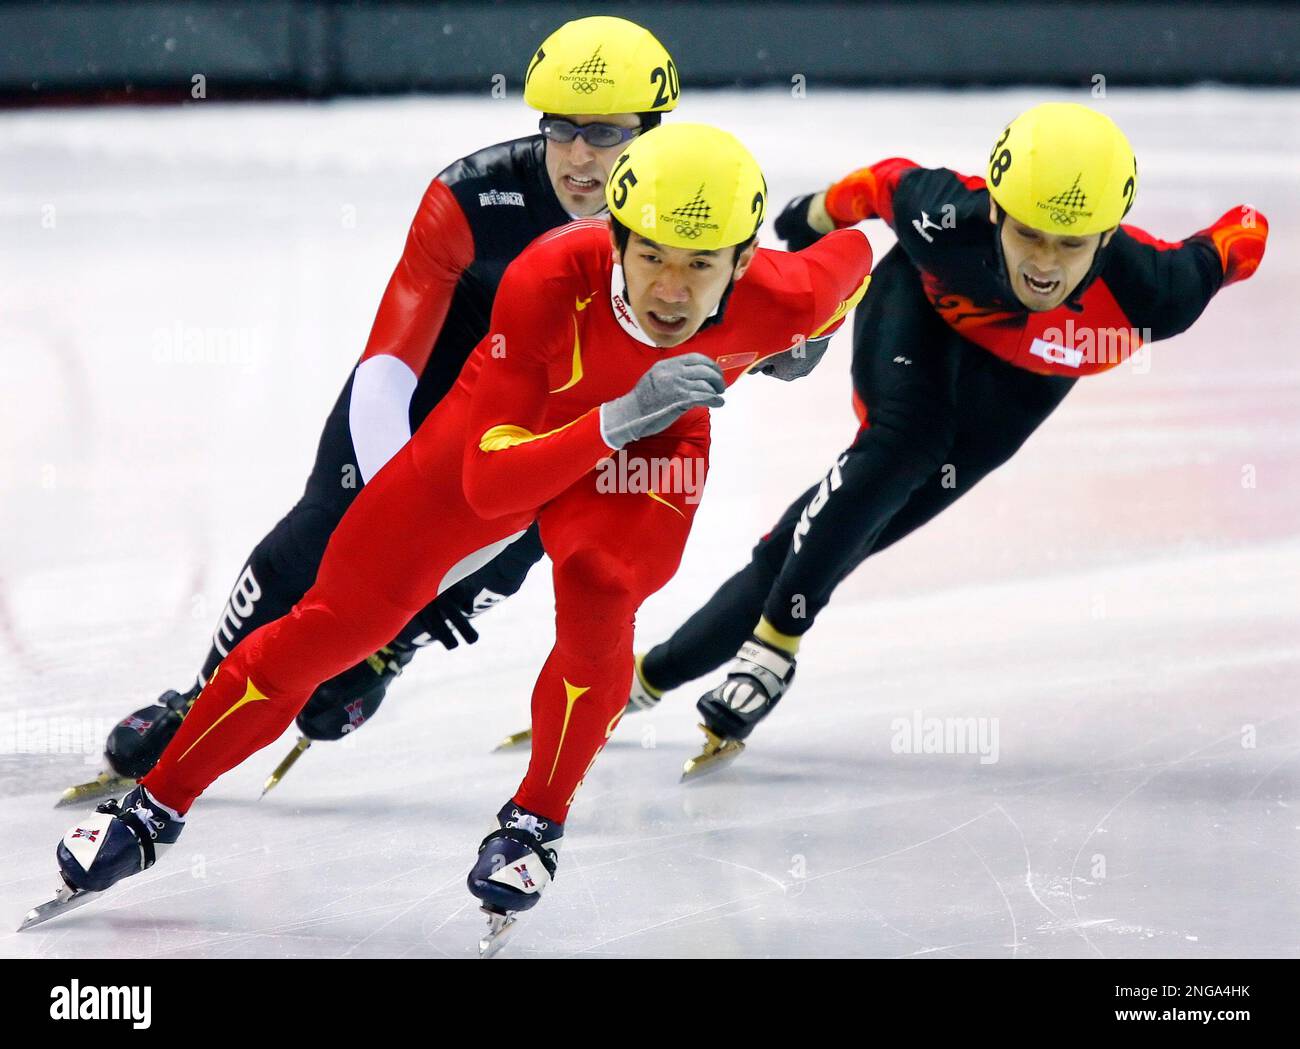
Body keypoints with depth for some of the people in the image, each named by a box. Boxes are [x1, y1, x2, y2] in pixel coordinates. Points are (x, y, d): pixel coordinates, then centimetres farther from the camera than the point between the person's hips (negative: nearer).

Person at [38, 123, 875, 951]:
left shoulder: (781, 301, -34)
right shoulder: (549, 282, -40)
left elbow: (852, 255, -8)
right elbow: (489, 484, -38)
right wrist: (618, 419, -51)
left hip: (651, 444, 1)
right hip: (517, 424, -1)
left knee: (598, 603, -28)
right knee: (338, 620, 1)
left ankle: (537, 823, -2)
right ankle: (155, 806, 16)